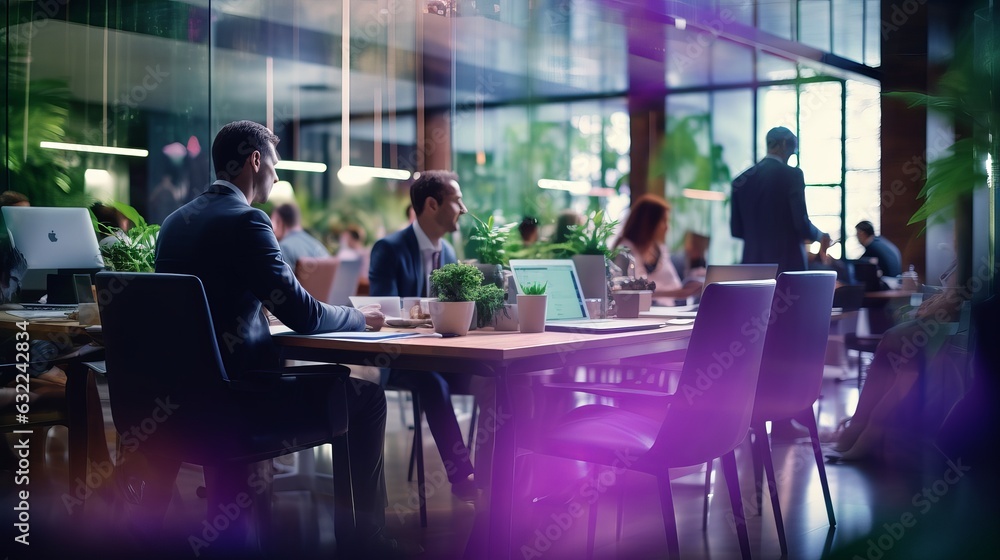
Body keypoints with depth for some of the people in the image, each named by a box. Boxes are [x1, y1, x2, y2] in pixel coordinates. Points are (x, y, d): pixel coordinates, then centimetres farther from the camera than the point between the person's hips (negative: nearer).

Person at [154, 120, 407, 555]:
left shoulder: (175, 220, 9)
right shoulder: (245, 220, -15)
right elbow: (303, 316, -16)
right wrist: (360, 318, 2)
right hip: (231, 397, -8)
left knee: (296, 370, 32)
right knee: (365, 396, 7)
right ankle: (367, 533, 13)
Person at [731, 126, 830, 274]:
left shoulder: (742, 179, 7)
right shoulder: (792, 174, -8)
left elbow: (736, 229, 9)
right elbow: (801, 222, -13)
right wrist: (819, 236, 7)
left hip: (753, 262, 5)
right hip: (787, 262, -5)